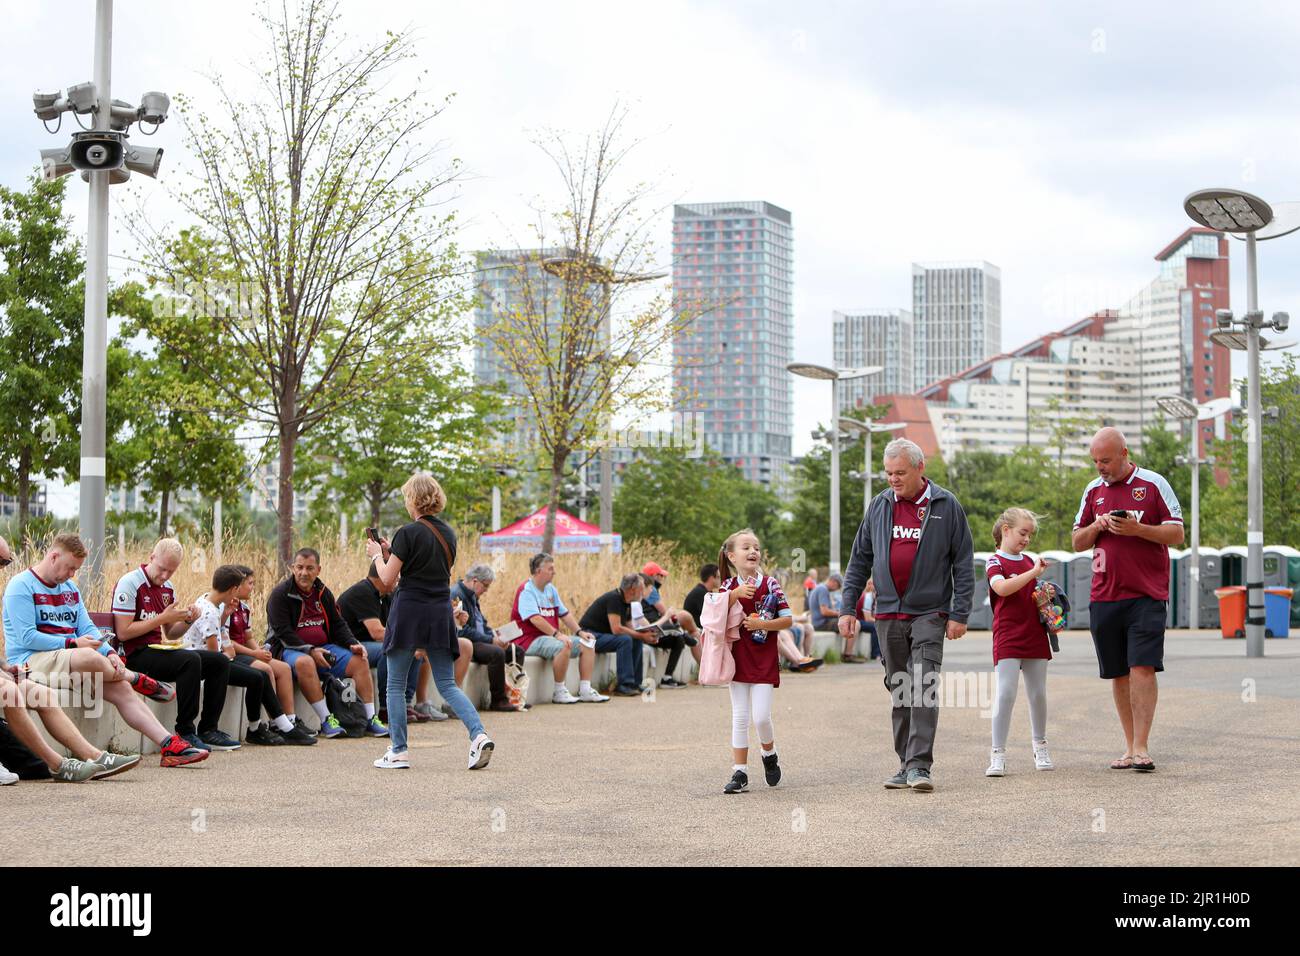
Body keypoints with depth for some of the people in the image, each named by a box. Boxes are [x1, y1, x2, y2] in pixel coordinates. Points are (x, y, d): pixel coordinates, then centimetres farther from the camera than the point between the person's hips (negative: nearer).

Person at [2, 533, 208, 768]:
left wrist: (110, 653, -7)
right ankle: (140, 681, -8)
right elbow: (27, 638, -14)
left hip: (71, 660, 8)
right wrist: (73, 644, -16)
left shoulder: (70, 588, 21)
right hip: (32, 661, -8)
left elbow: (88, 628, 13)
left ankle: (170, 746, -19)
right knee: (89, 657, -36)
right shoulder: (21, 586, -5)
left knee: (121, 689, -14)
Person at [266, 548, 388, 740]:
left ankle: (371, 719, -9)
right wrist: (310, 651, -23)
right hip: (289, 649, -6)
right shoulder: (280, 594, -6)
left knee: (360, 661, -11)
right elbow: (283, 632, -14)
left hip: (323, 648, 6)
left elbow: (337, 625, 17)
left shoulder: (324, 593, 14)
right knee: (304, 663, -40)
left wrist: (353, 644, -2)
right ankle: (326, 720, -36)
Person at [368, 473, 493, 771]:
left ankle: (398, 752, 9)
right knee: (447, 684, 8)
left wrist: (377, 555, 9)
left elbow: (388, 579, -10)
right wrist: (391, 551, 21)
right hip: (441, 612, 6)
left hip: (409, 612, -6)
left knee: (396, 685, 7)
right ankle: (479, 735, -12)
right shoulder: (448, 532, 9)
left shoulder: (408, 533, -12)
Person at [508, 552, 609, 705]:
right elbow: (534, 618, -25)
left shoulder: (550, 589, 16)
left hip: (551, 637, 9)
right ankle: (559, 692, -23)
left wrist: (580, 632, 4)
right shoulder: (526, 590, -12)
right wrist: (557, 634, -30)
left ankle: (585, 690, -3)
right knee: (563, 646, -34)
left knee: (588, 644, -1)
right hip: (529, 640, -9)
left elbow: (564, 613, 18)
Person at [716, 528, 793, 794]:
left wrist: (761, 624, -16)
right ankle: (739, 773, 8)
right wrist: (734, 594, -24)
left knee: (761, 717, -8)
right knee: (740, 718, 3)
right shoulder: (730, 586, 3)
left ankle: (770, 756, 21)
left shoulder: (770, 584, -2)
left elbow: (788, 620, -3)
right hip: (738, 659, 2)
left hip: (764, 661, -2)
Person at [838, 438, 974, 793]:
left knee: (923, 689, -13)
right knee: (900, 691, 8)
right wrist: (848, 607, 8)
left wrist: (959, 614, -6)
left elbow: (963, 563, 0)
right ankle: (907, 765, 14)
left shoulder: (946, 506, -1)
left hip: (929, 613, -4)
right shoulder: (879, 506, 9)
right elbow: (860, 560, 14)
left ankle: (919, 766, -16)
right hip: (888, 614, 4)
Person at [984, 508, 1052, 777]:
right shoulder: (995, 561, -3)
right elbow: (1002, 588, -22)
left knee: (1038, 694, 10)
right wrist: (1033, 573, -23)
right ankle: (998, 754, -9)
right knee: (1005, 693, -12)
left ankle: (1040, 746, 26)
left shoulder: (1029, 562, 16)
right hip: (1007, 638, -6)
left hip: (1035, 637, 6)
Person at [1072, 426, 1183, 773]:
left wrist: (1137, 528, -16)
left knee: (1142, 667, -12)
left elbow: (1176, 534, -2)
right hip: (1104, 597, 4)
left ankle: (1141, 747, -12)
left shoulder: (1153, 484, 1)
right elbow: (1077, 542, 16)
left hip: (1146, 595, -4)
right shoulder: (1093, 490, 13)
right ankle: (1129, 746, 14)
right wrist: (1097, 526, -5)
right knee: (1118, 673, 6)